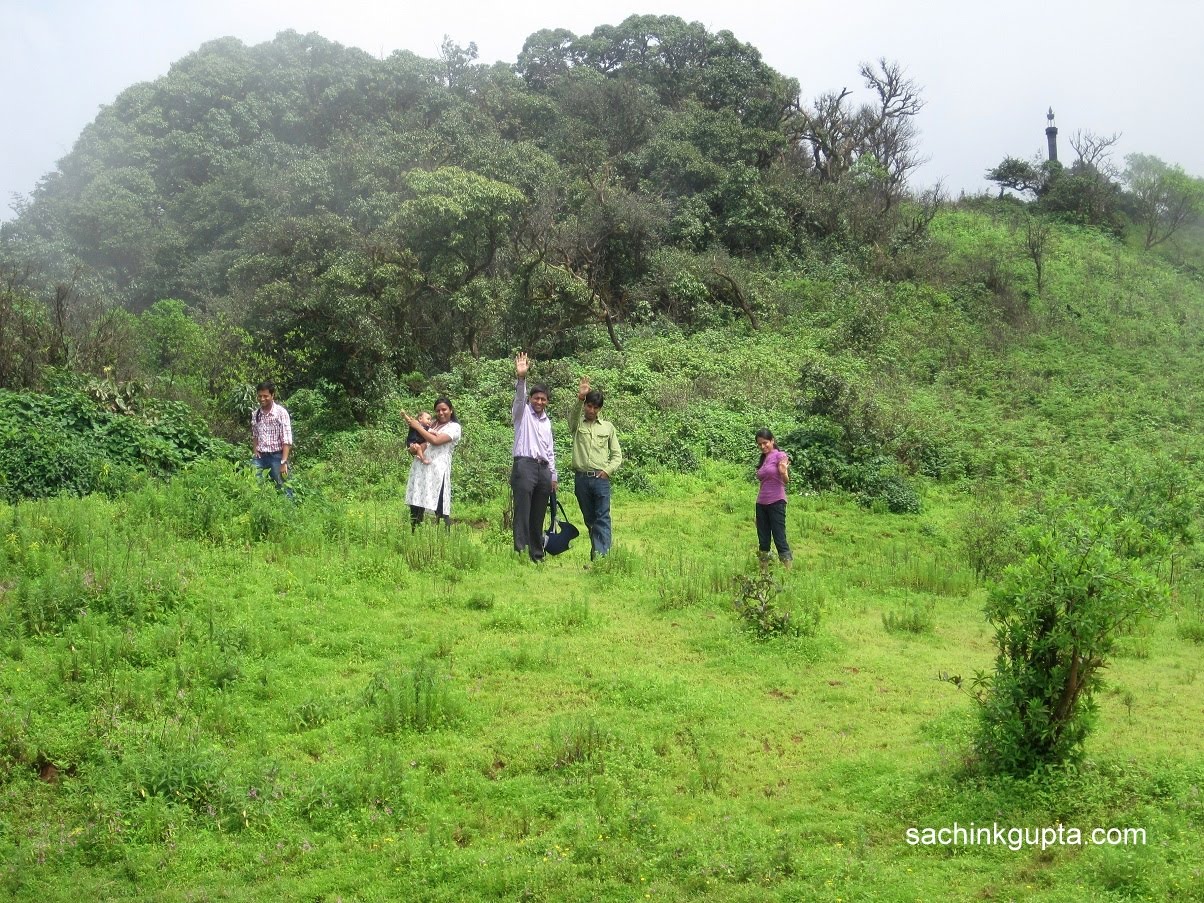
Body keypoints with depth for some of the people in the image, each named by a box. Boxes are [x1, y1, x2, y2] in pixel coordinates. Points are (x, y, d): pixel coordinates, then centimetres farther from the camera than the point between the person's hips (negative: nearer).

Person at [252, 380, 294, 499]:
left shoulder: (281, 412, -9)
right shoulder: (256, 414, 7)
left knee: (284, 490, 0)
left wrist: (284, 462, -17)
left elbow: (287, 440, -12)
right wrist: (255, 451, 6)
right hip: (261, 457, 5)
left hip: (277, 456, -5)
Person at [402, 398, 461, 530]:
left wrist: (418, 426, -4)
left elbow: (436, 441, -12)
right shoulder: (432, 424, 20)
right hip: (419, 468, 6)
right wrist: (413, 447, -3)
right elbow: (416, 439, 22)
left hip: (437, 470, -6)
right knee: (416, 506, 5)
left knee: (440, 509, -10)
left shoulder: (454, 427, 1)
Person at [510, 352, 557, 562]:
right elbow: (519, 397, -16)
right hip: (525, 466, -6)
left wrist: (553, 475, 18)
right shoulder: (523, 413, 6)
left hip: (543, 469, 6)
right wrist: (521, 377, -34)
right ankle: (520, 551, -18)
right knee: (522, 512, -12)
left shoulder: (547, 421, 22)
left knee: (538, 516, 7)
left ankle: (537, 554, 9)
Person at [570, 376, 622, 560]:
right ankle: (595, 549, 18)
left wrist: (608, 470, -5)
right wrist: (580, 398, -34)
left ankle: (602, 554, -17)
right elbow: (574, 415, -16)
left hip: (601, 478, -1)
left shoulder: (608, 427, 12)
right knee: (589, 518, 9)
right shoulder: (577, 424, 9)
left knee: (602, 517, -10)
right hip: (581, 477, 1)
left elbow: (617, 455, 12)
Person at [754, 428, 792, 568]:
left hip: (776, 502, -7)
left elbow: (786, 480, -13)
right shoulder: (763, 459, 16)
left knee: (779, 538, -12)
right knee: (763, 540, 4)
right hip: (761, 503, 7)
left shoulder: (779, 455, -4)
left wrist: (784, 472, -35)